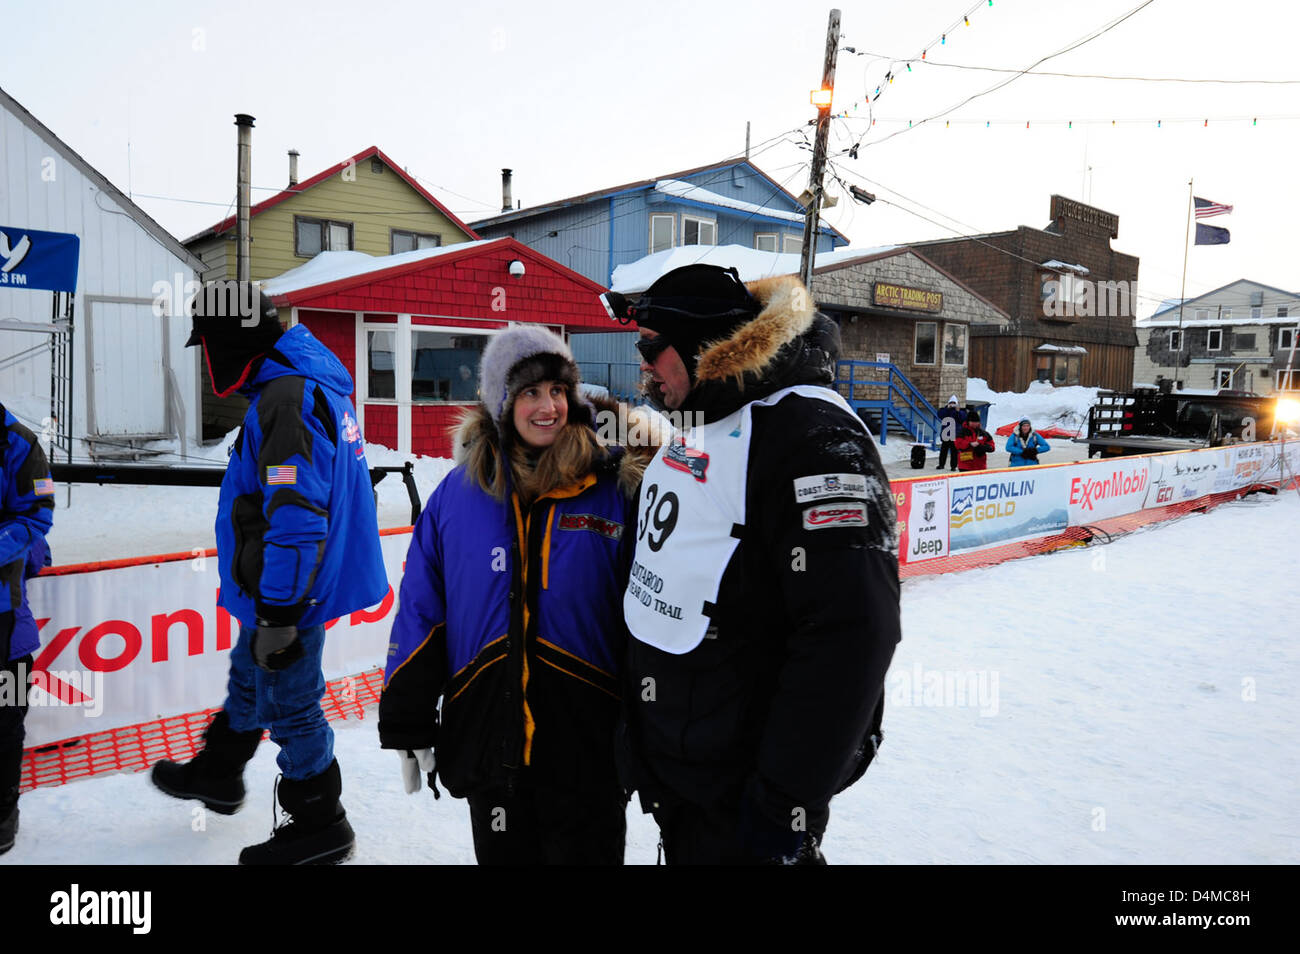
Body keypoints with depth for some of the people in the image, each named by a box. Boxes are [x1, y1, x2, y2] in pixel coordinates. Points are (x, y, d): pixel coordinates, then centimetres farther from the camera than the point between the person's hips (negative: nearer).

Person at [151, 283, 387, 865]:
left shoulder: (285, 398, -25)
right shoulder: (307, 383, 10)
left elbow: (295, 517, -30)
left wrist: (278, 614, -24)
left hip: (289, 592, -11)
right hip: (278, 589, 11)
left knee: (288, 706, 5)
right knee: (248, 678, 28)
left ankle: (319, 828, 24)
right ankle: (218, 773, 52)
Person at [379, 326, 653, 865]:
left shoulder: (614, 490, -7)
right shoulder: (457, 493, -1)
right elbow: (420, 613, 5)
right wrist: (408, 727, 6)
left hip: (588, 745, -2)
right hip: (486, 742, 2)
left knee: (588, 852, 15)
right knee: (504, 854, 20)